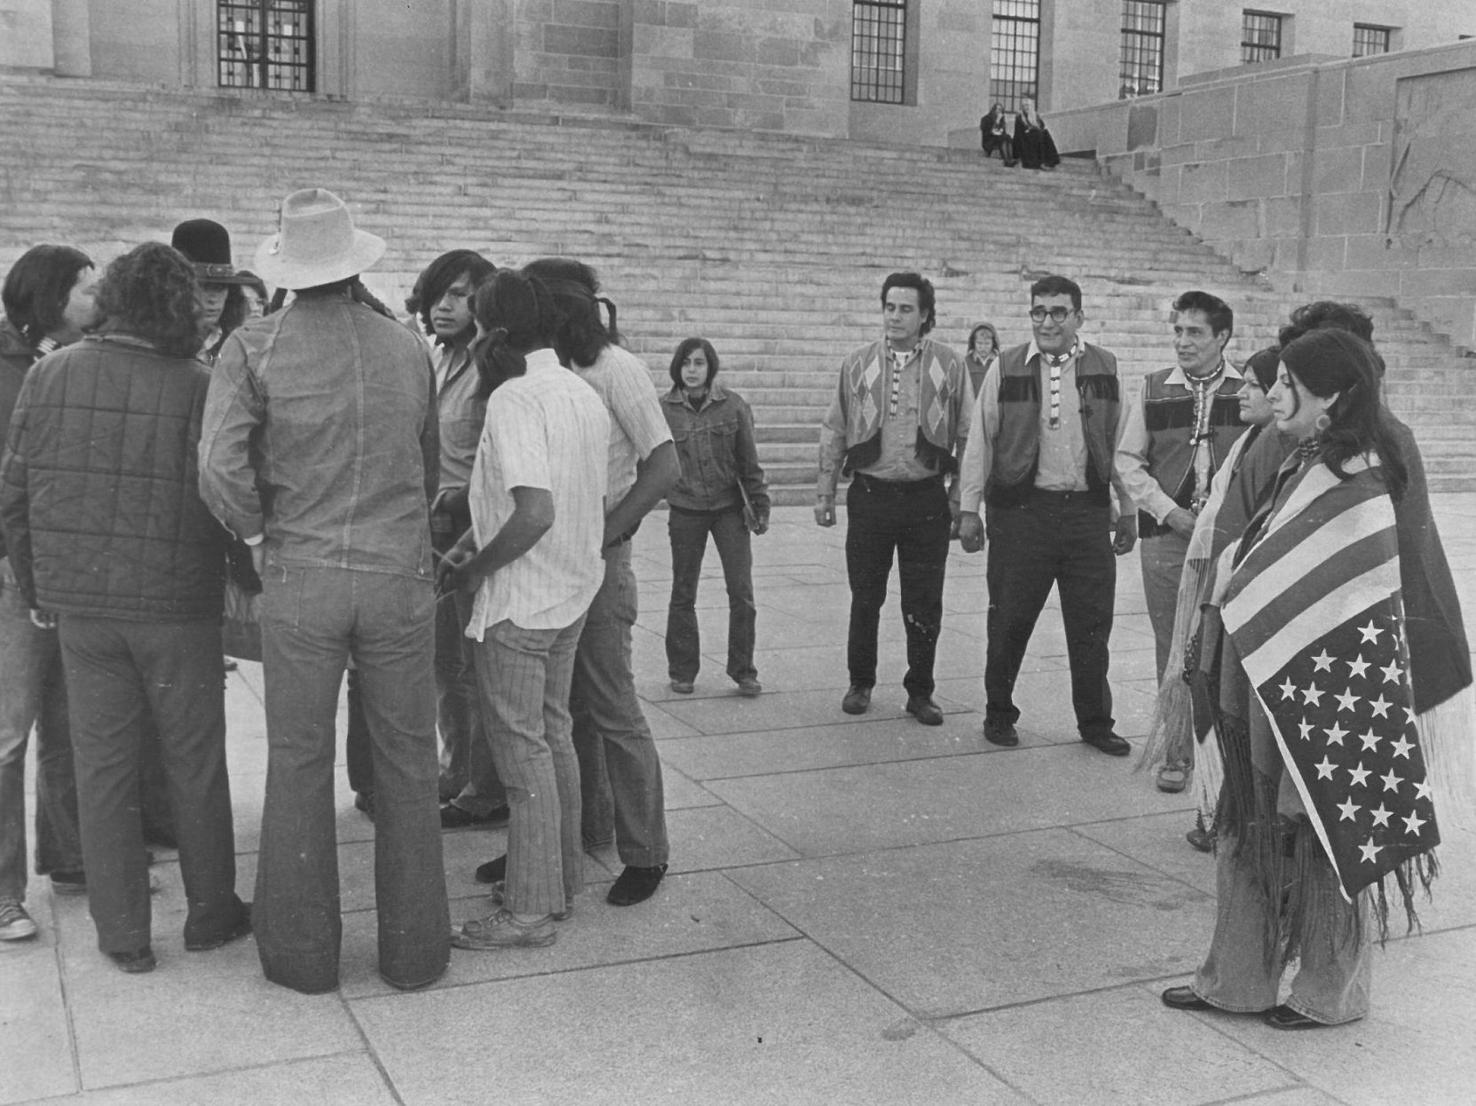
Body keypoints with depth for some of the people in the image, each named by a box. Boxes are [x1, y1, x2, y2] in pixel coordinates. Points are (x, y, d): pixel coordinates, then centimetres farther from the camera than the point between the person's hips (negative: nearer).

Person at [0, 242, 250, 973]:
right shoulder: (198, 387, -11)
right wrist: (245, 577, 7)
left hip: (80, 603, 2)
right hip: (178, 604, -2)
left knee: (102, 765, 11)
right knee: (194, 762, 12)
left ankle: (121, 934, 18)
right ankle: (210, 914, 25)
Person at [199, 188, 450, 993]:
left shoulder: (254, 350, -4)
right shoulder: (409, 350, 4)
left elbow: (220, 468, -14)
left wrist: (260, 537, 1)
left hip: (298, 578, -1)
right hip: (399, 576, 1)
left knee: (297, 763, 10)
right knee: (407, 762, 11)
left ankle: (301, 953, 21)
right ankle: (413, 948, 21)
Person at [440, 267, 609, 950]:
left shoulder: (514, 399, -19)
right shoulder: (584, 395, 8)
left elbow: (536, 513, -29)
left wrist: (474, 569, -15)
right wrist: (473, 539, 13)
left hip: (520, 601, -9)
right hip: (573, 590, 9)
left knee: (522, 748, 0)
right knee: (553, 734, 18)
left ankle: (530, 909, 9)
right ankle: (562, 879, 29)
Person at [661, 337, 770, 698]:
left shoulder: (733, 405, -1)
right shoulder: (664, 409, -2)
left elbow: (748, 461, 4)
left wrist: (759, 504, 4)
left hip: (729, 506, 0)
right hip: (685, 510, 0)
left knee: (742, 593, -2)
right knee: (683, 594, 7)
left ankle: (743, 671, 11)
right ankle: (682, 671, 20)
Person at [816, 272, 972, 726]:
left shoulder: (950, 366, 3)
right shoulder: (856, 364, 6)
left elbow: (967, 438, 4)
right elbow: (833, 432, 10)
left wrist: (960, 500, -1)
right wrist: (825, 492, 6)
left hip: (926, 498, -1)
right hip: (869, 496, 1)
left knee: (924, 604, 4)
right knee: (865, 599, 7)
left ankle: (920, 692, 18)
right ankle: (860, 684, 24)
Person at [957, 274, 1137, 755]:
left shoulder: (1104, 367, 7)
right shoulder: (1006, 368, 3)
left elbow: (1119, 442, 10)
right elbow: (980, 440, 4)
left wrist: (1127, 510, 9)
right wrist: (969, 508, 0)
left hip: (1088, 512, 1)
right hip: (1021, 511, -1)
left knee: (1092, 625, 6)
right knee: (1009, 621, 5)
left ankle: (1095, 722, 20)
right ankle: (999, 715, 23)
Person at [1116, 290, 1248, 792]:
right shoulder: (1153, 388, 7)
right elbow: (1128, 459, 7)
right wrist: (1169, 511, -4)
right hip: (1166, 536, 1)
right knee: (1172, 647, 6)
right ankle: (1178, 750, 17)